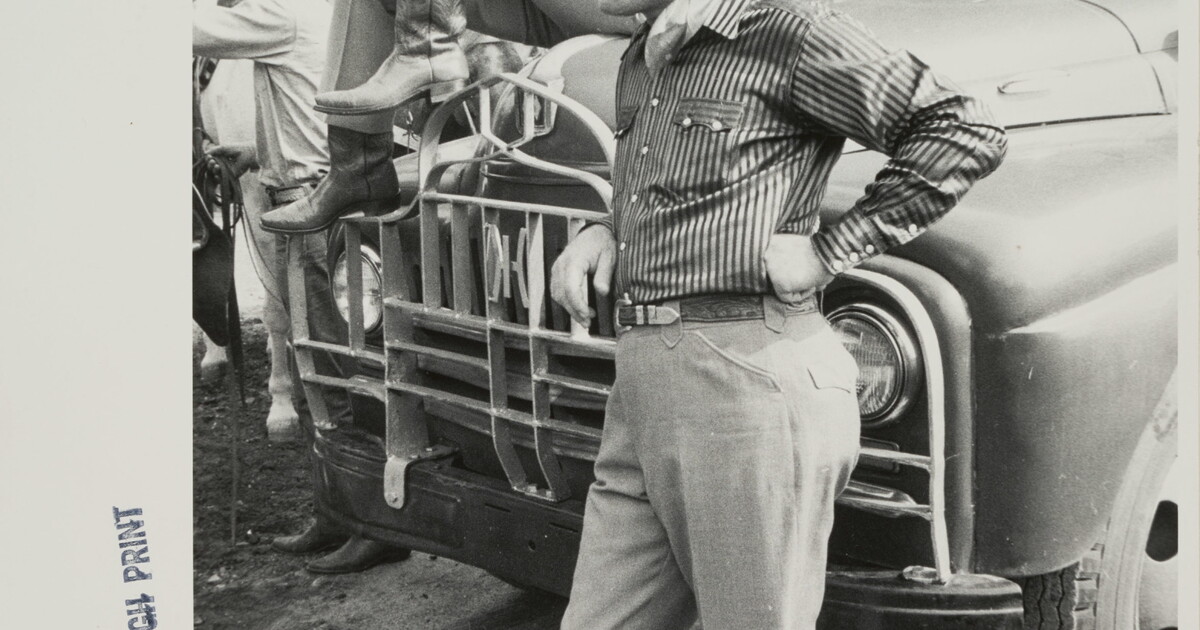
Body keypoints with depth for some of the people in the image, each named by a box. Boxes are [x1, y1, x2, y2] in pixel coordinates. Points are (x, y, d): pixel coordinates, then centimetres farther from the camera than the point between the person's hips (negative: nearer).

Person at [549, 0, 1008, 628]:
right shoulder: (640, 59, 18)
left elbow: (967, 133, -9)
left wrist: (828, 251, -11)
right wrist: (602, 233, 10)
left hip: (747, 384, -8)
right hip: (639, 382, 8)